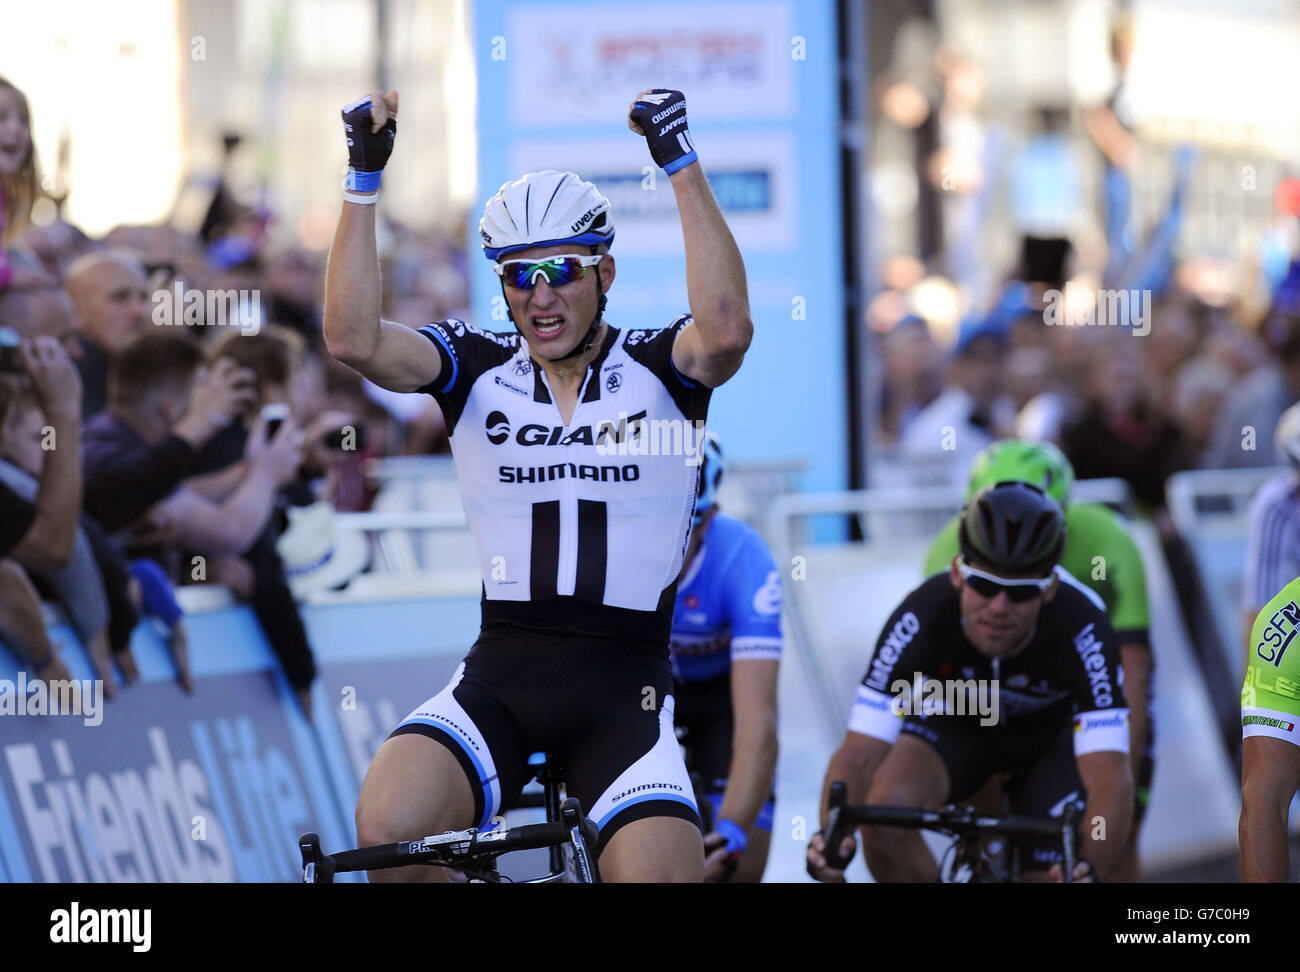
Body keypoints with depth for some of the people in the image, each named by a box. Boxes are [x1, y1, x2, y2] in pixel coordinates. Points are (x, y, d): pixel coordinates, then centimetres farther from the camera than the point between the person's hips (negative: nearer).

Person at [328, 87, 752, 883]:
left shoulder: (657, 370, 0)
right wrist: (364, 178, -16)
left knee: (663, 872, -21)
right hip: (498, 679, 1)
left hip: (624, 689, -1)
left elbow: (726, 330, -23)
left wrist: (682, 164, -24)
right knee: (387, 826, -24)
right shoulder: (478, 368, 5)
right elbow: (355, 340, -12)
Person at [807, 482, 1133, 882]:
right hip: (956, 725, 0)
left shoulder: (1082, 630, -38)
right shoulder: (921, 618, -35)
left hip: (1052, 730, 0)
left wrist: (1089, 868, -63)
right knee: (886, 807, -31)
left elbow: (1109, 777, -44)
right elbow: (859, 755, -37)